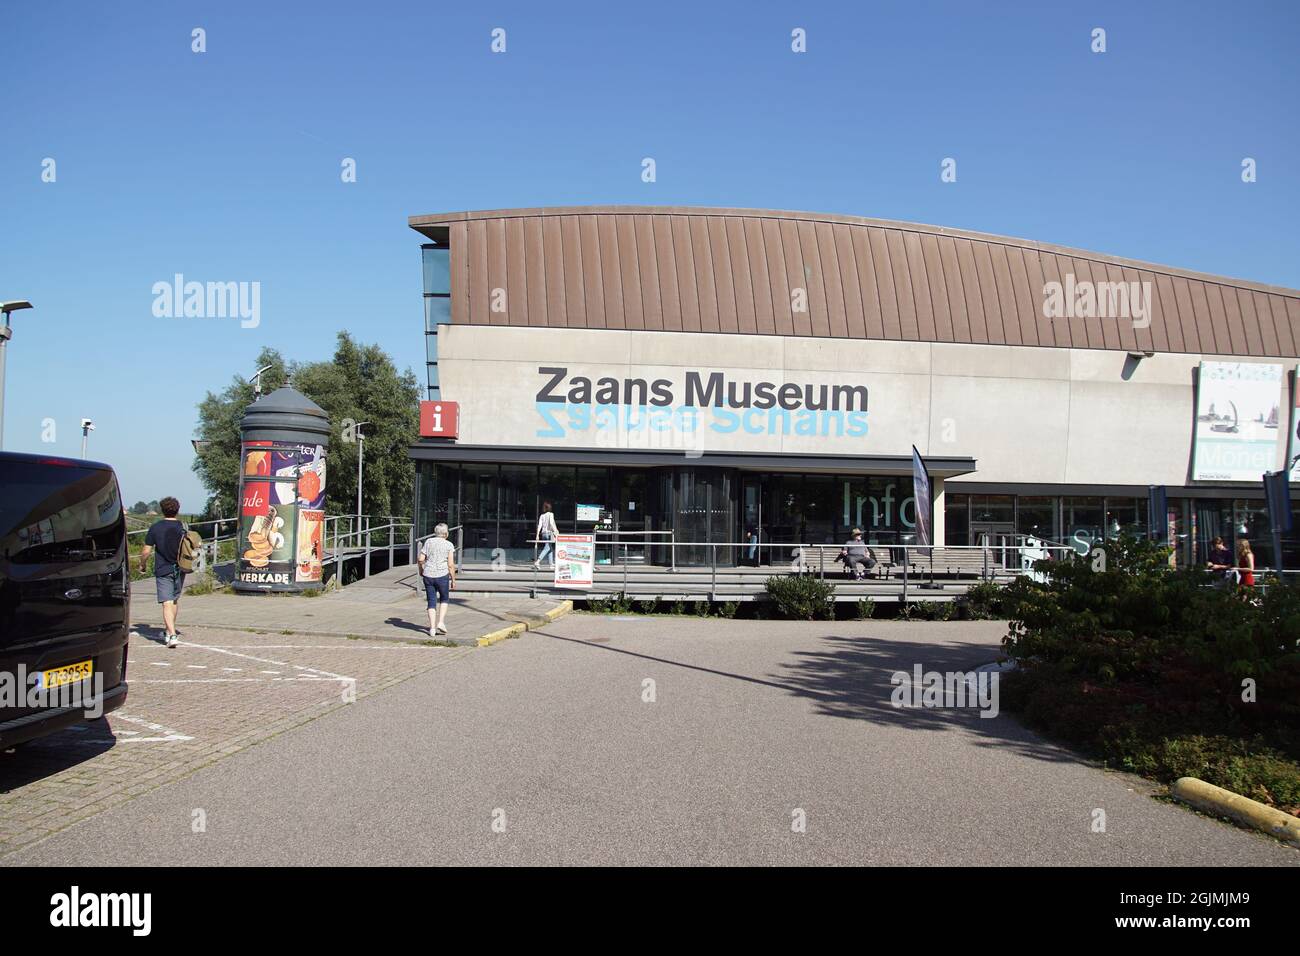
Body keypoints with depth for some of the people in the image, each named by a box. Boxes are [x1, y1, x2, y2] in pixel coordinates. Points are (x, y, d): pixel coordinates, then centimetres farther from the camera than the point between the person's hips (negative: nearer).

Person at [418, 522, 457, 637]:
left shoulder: (428, 542, 5)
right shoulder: (449, 545, -2)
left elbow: (421, 559, 2)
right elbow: (451, 565, -6)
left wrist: (421, 571, 19)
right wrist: (453, 580, 1)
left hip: (428, 576, 2)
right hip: (442, 576, -2)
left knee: (432, 602, 10)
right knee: (444, 598, 20)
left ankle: (432, 628, 4)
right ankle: (441, 622, 5)